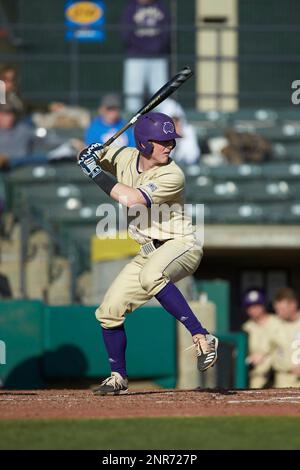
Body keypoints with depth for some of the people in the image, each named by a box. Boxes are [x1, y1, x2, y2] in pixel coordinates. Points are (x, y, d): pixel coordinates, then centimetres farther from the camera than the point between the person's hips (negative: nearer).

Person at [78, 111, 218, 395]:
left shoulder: (171, 175, -21)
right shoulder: (124, 158, 0)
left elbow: (131, 199, -31)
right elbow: (90, 158, 17)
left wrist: (96, 173, -23)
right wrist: (93, 154, -8)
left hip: (181, 245, -8)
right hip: (149, 252, 8)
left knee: (150, 275, -40)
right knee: (109, 310, 5)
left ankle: (201, 338, -39)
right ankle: (118, 377, 25)